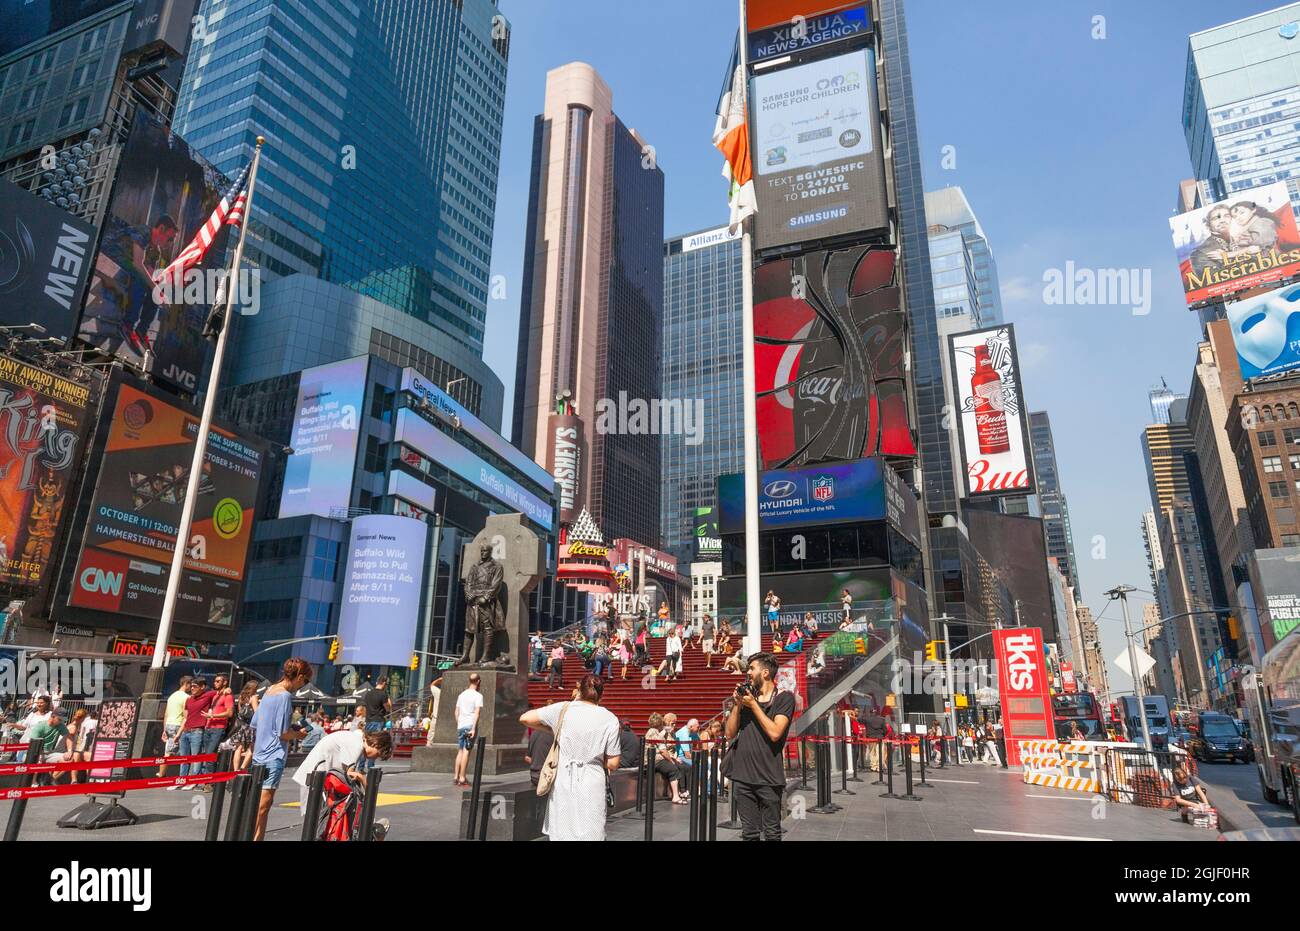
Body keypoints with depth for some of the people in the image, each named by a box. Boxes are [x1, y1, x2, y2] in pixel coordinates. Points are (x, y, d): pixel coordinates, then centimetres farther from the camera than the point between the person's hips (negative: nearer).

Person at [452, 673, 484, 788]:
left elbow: (456, 712, 16)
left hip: (460, 726, 6)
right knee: (466, 751, -3)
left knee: (460, 751, 12)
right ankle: (462, 778, -2)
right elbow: (477, 712, -14)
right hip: (470, 726, -6)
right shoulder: (478, 695, -5)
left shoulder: (461, 695, 15)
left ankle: (456, 777, 10)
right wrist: (474, 728, -16)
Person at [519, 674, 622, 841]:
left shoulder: (563, 709, -2)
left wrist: (551, 729, 15)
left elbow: (524, 718, 3)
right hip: (592, 786, -1)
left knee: (560, 834, 12)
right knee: (590, 835, 6)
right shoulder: (610, 720, -3)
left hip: (563, 783, 1)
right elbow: (612, 764, -3)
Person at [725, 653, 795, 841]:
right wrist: (737, 704, -3)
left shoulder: (784, 698, -2)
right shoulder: (746, 695, 12)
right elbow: (729, 734, 8)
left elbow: (775, 733, -15)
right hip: (742, 775, 4)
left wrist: (753, 705, -9)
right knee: (749, 833, 10)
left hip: (768, 777, -4)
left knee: (772, 833, 5)